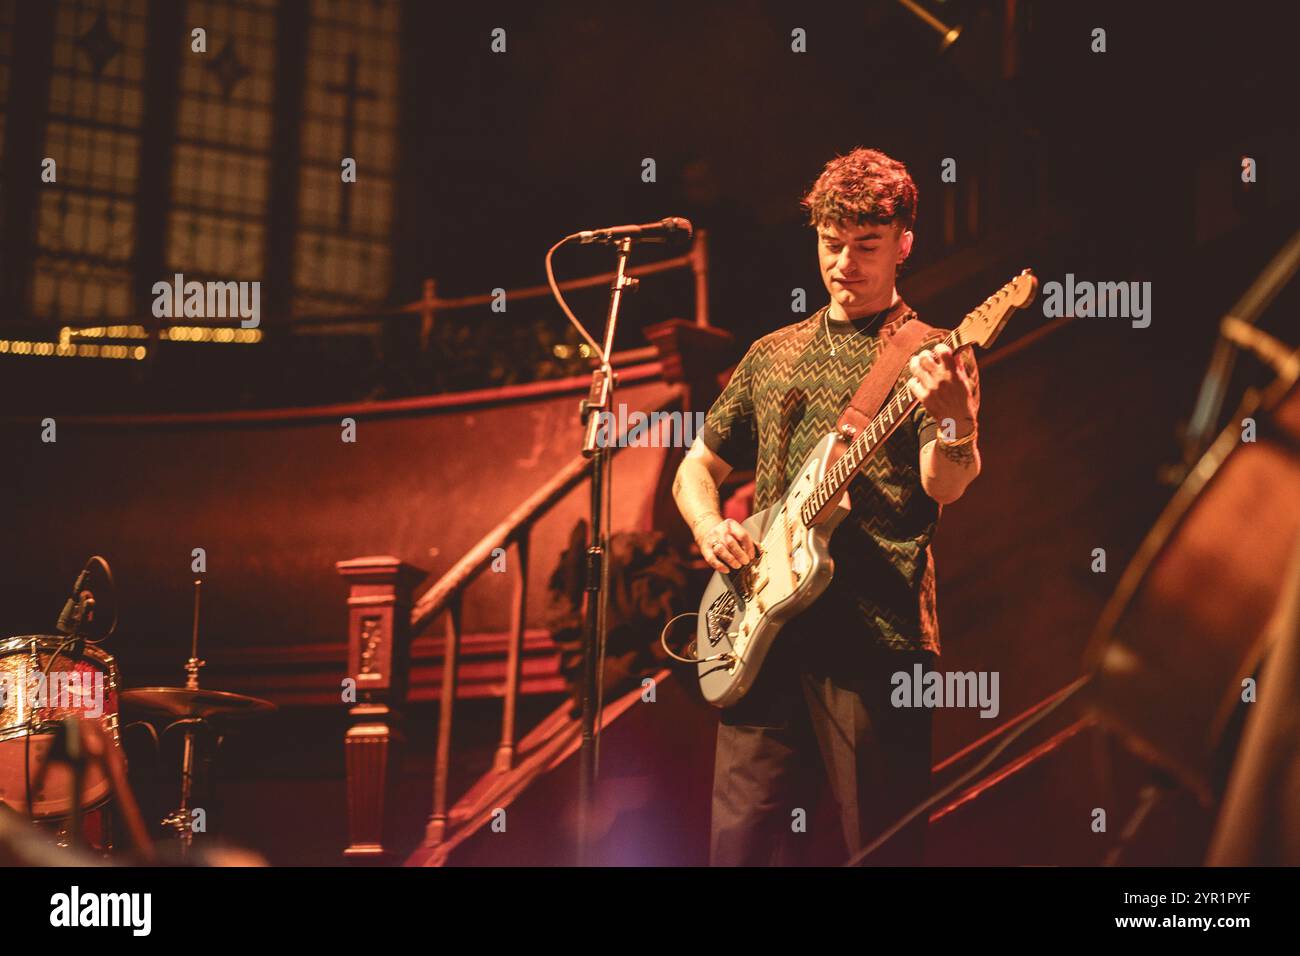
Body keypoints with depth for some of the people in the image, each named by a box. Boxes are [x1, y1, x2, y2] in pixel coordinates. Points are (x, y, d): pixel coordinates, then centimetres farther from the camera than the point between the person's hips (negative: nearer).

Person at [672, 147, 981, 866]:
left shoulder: (930, 359, 4)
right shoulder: (772, 356, 19)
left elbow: (945, 487, -12)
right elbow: (696, 467, 25)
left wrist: (952, 417, -34)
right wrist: (709, 525, 3)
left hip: (875, 638, -4)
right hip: (763, 632, 5)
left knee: (881, 849, -3)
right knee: (741, 845, 2)